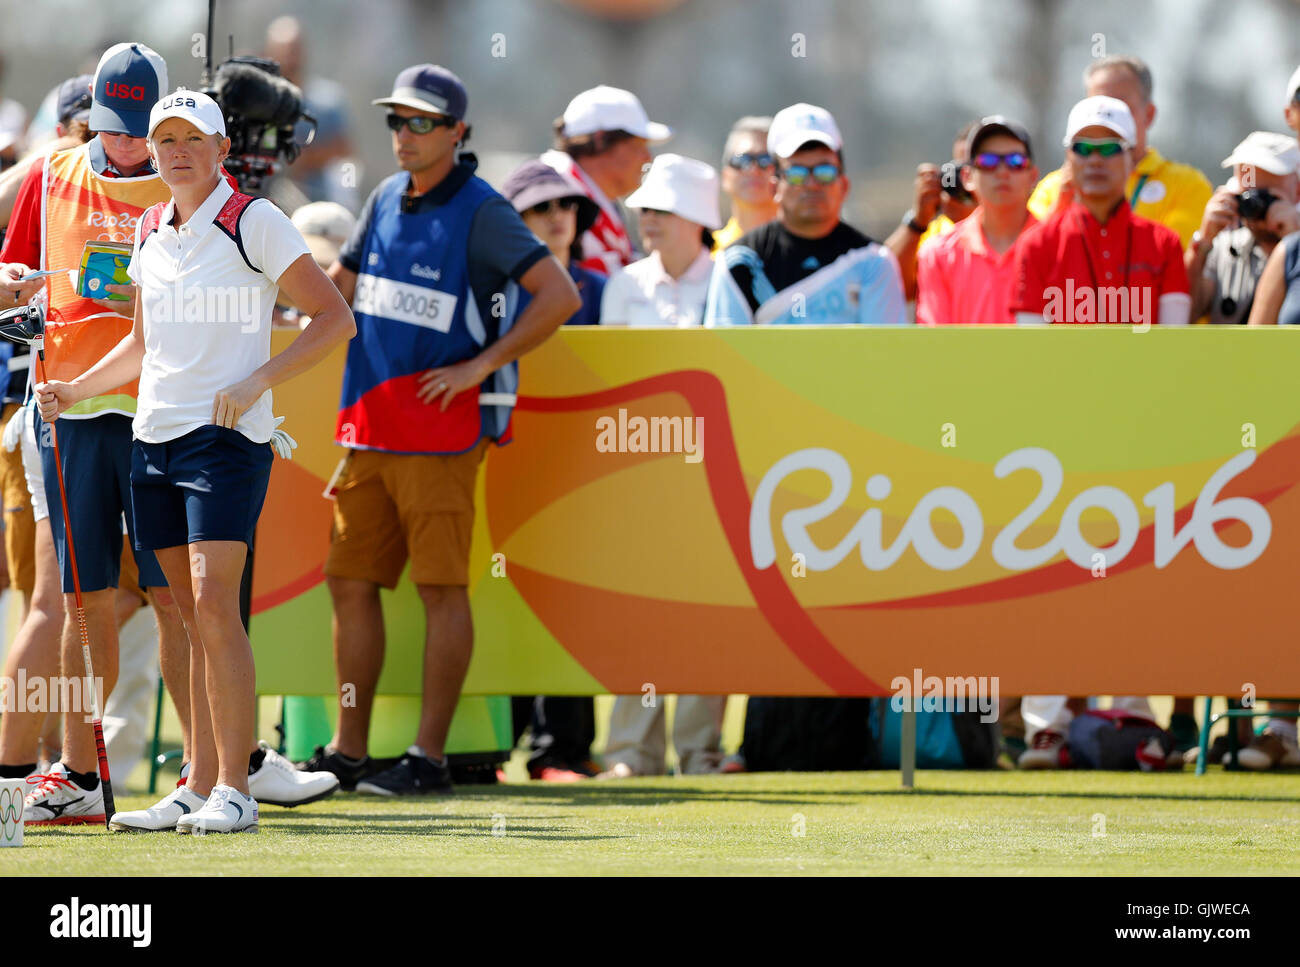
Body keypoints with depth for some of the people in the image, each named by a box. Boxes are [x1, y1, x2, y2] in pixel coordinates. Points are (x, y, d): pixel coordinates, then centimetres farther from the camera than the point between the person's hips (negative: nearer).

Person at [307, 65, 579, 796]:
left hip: (440, 429, -7)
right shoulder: (386, 202, 13)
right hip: (368, 426, 7)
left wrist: (480, 366, -16)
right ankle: (349, 752, 13)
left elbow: (561, 296, -15)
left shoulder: (481, 211, -8)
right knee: (351, 582, 7)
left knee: (442, 587, -5)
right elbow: (339, 287, 29)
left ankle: (429, 756, -4)